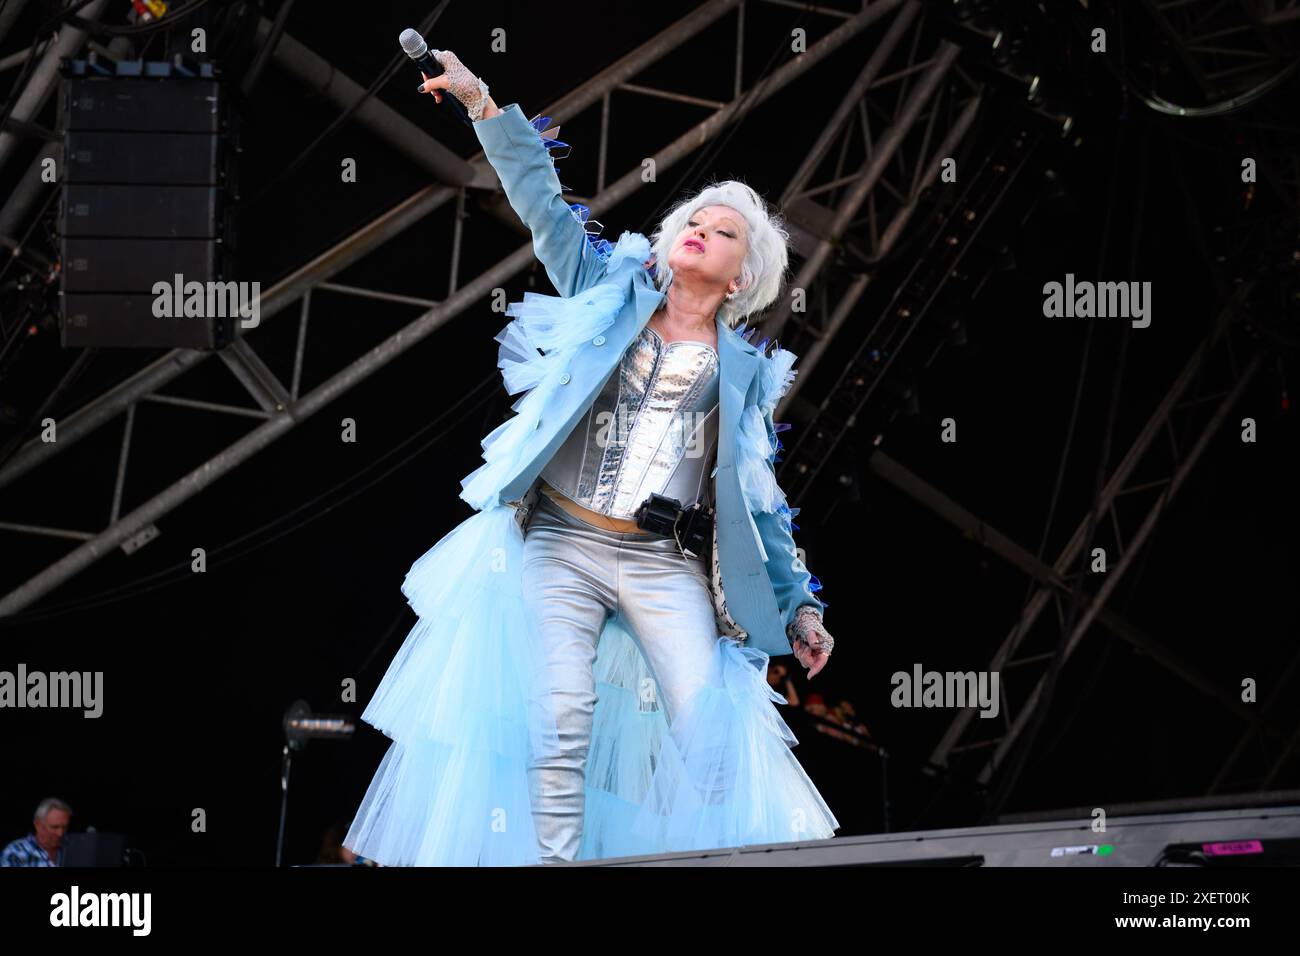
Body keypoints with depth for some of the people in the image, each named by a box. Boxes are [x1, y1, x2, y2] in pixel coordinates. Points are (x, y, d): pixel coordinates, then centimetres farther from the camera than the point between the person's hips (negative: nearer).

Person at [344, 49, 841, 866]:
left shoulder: (744, 370, 13)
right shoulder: (613, 290, 13)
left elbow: (759, 499, 15)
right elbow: (542, 199, 8)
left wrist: (797, 606, 9)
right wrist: (482, 102, 0)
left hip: (667, 564, 0)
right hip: (560, 545, 0)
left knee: (715, 727, -15)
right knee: (558, 722, -13)